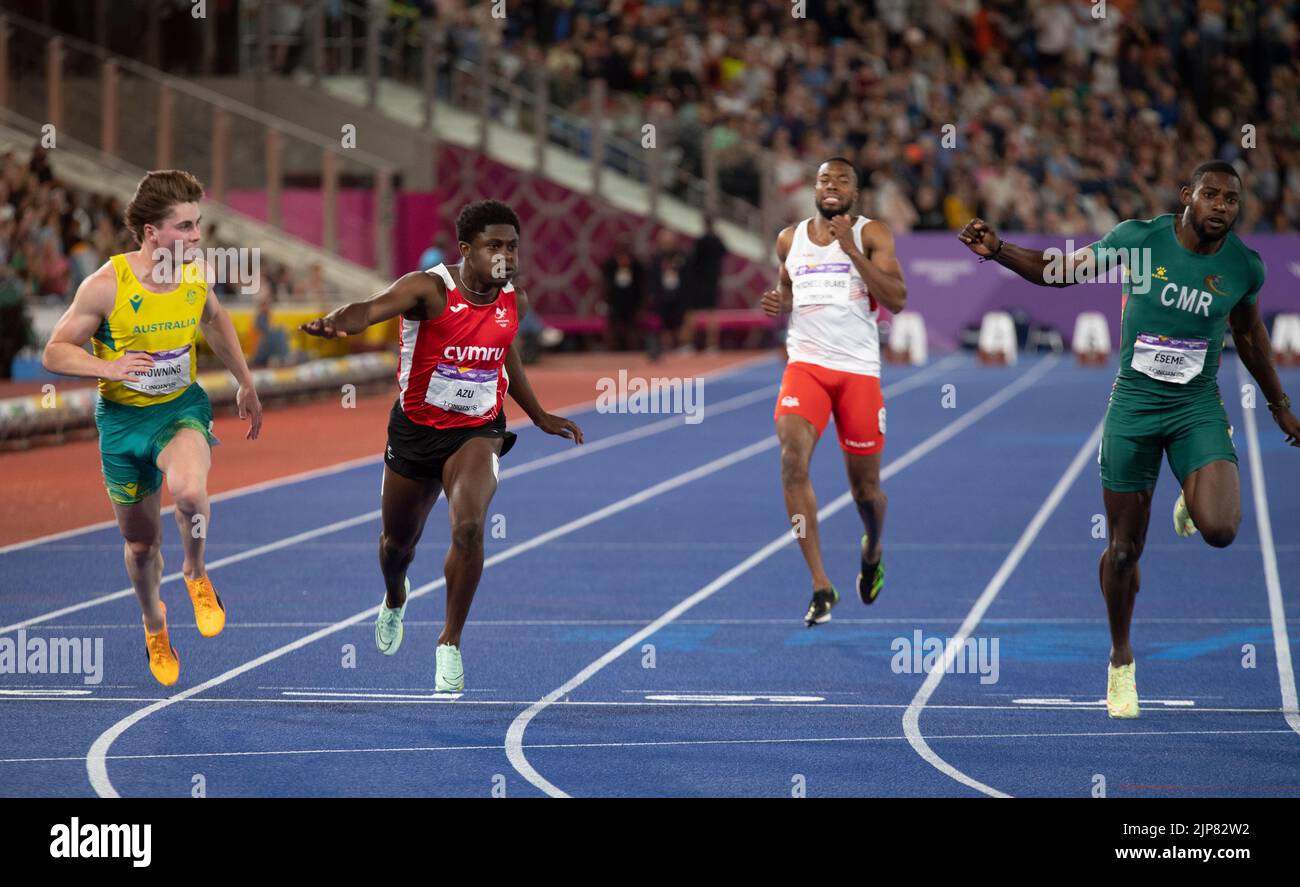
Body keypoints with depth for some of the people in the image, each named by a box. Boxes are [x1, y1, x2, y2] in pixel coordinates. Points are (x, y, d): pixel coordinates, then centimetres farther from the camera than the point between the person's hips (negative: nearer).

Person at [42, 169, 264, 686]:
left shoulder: (198, 271, -8)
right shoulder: (106, 285, -20)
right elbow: (55, 353, -11)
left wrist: (246, 385, 22)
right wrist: (110, 367, -28)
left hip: (181, 409, 1)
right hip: (122, 419, -1)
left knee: (188, 489, -33)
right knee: (141, 543, 12)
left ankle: (196, 574, -1)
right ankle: (153, 620, 45)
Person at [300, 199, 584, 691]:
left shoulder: (515, 302, -4)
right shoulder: (430, 289, -20)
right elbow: (373, 307, -39)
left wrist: (539, 416, 25)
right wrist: (337, 322, -62)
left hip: (478, 432, 1)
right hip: (416, 429, -1)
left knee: (469, 526, -26)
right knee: (398, 540, 18)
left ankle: (450, 642, -10)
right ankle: (394, 600, 56)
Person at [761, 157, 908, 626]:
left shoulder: (871, 235, 0)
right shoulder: (790, 240, 11)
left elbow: (897, 299, -11)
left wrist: (851, 249, -17)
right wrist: (779, 303, 4)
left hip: (859, 370, -1)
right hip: (806, 364, 2)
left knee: (865, 486, 7)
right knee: (793, 456, -24)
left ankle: (872, 551, 44)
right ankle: (821, 585, -23)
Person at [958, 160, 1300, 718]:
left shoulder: (1244, 265, -4)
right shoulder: (1140, 239, -10)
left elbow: (1248, 333, 16)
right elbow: (1061, 272, 2)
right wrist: (998, 251, -13)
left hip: (1197, 409, 1)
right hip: (1133, 406, -1)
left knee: (1219, 531, -22)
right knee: (1124, 550, 4)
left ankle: (1196, 497, 17)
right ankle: (1121, 661, 27)